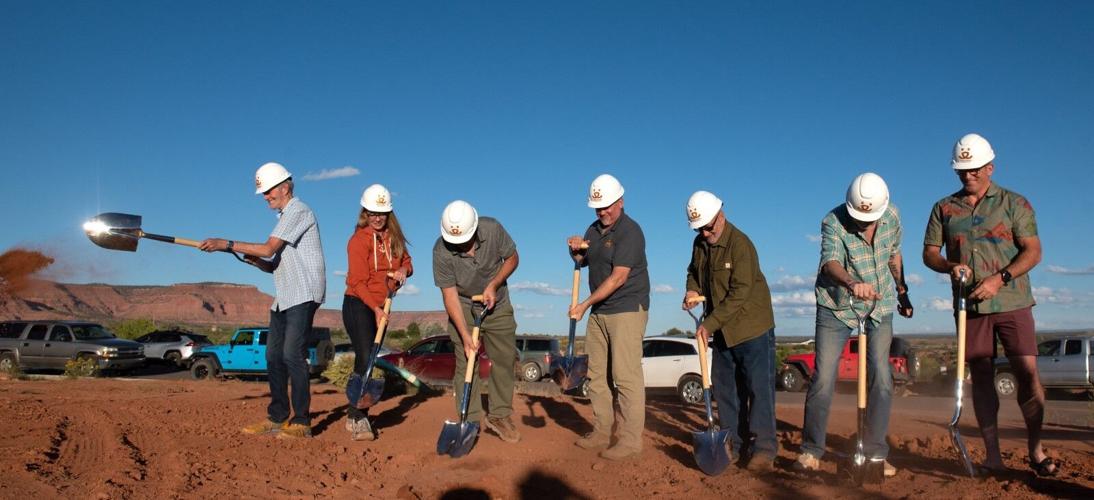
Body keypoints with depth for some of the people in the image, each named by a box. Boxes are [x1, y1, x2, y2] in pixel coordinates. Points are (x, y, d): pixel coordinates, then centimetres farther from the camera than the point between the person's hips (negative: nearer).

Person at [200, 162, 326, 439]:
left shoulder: (298, 211, -7)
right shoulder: (284, 217, 23)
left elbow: (268, 249, -16)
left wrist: (226, 244, -11)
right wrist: (255, 260, 5)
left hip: (303, 296, -10)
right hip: (284, 298, 10)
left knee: (292, 354, -14)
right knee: (273, 355, 8)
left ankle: (301, 422, -11)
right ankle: (277, 418, 15)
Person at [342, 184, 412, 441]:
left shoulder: (394, 237, 7)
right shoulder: (359, 240, -11)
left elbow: (406, 261, 19)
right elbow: (358, 282, -16)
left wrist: (404, 270, -6)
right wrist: (375, 308, -26)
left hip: (381, 307, 7)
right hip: (358, 305, -6)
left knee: (369, 361, 10)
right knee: (365, 359, -16)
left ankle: (354, 416, 19)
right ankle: (359, 419, -13)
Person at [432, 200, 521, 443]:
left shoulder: (493, 229, -22)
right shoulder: (441, 251, -26)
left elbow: (512, 258, -5)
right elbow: (450, 296, -22)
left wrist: (493, 285, -20)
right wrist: (465, 336, -26)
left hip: (497, 306, 2)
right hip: (463, 309, -2)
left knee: (505, 360, 4)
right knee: (466, 363, -6)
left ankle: (500, 416, 16)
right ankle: (470, 421, 3)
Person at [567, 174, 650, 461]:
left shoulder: (630, 232, -13)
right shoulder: (594, 229, 13)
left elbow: (618, 277, -20)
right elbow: (582, 262, 25)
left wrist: (585, 304, -19)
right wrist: (575, 249, 1)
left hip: (627, 310, -9)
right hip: (599, 311, 9)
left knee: (626, 376, -9)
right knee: (596, 374, 10)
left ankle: (630, 441, -5)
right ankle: (602, 432, 19)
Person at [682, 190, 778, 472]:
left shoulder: (740, 244, -20)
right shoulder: (700, 243, 4)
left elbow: (739, 294, -24)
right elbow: (694, 271, 22)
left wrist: (709, 324, -25)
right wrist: (693, 290, -1)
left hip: (752, 327, -8)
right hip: (722, 330, 8)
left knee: (758, 388, -5)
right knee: (724, 387, 11)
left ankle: (764, 449, -1)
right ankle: (734, 442, 22)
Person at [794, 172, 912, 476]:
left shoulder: (892, 217, -6)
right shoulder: (833, 223, -21)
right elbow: (830, 262, -38)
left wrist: (902, 292, 19)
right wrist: (852, 283, -58)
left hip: (879, 306, 3)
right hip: (836, 307, -3)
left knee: (880, 379, -3)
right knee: (823, 379, -6)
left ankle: (875, 453, 8)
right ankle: (811, 451, 6)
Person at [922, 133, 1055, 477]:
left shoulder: (1014, 203, 3)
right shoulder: (944, 208, 9)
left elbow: (1033, 251, -4)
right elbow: (929, 253, 9)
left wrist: (999, 278, -18)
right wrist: (950, 266, -13)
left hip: (1012, 303, -2)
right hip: (970, 306, 2)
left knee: (1027, 372, -6)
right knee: (981, 377, 3)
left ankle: (1036, 450, 10)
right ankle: (993, 456, 9)